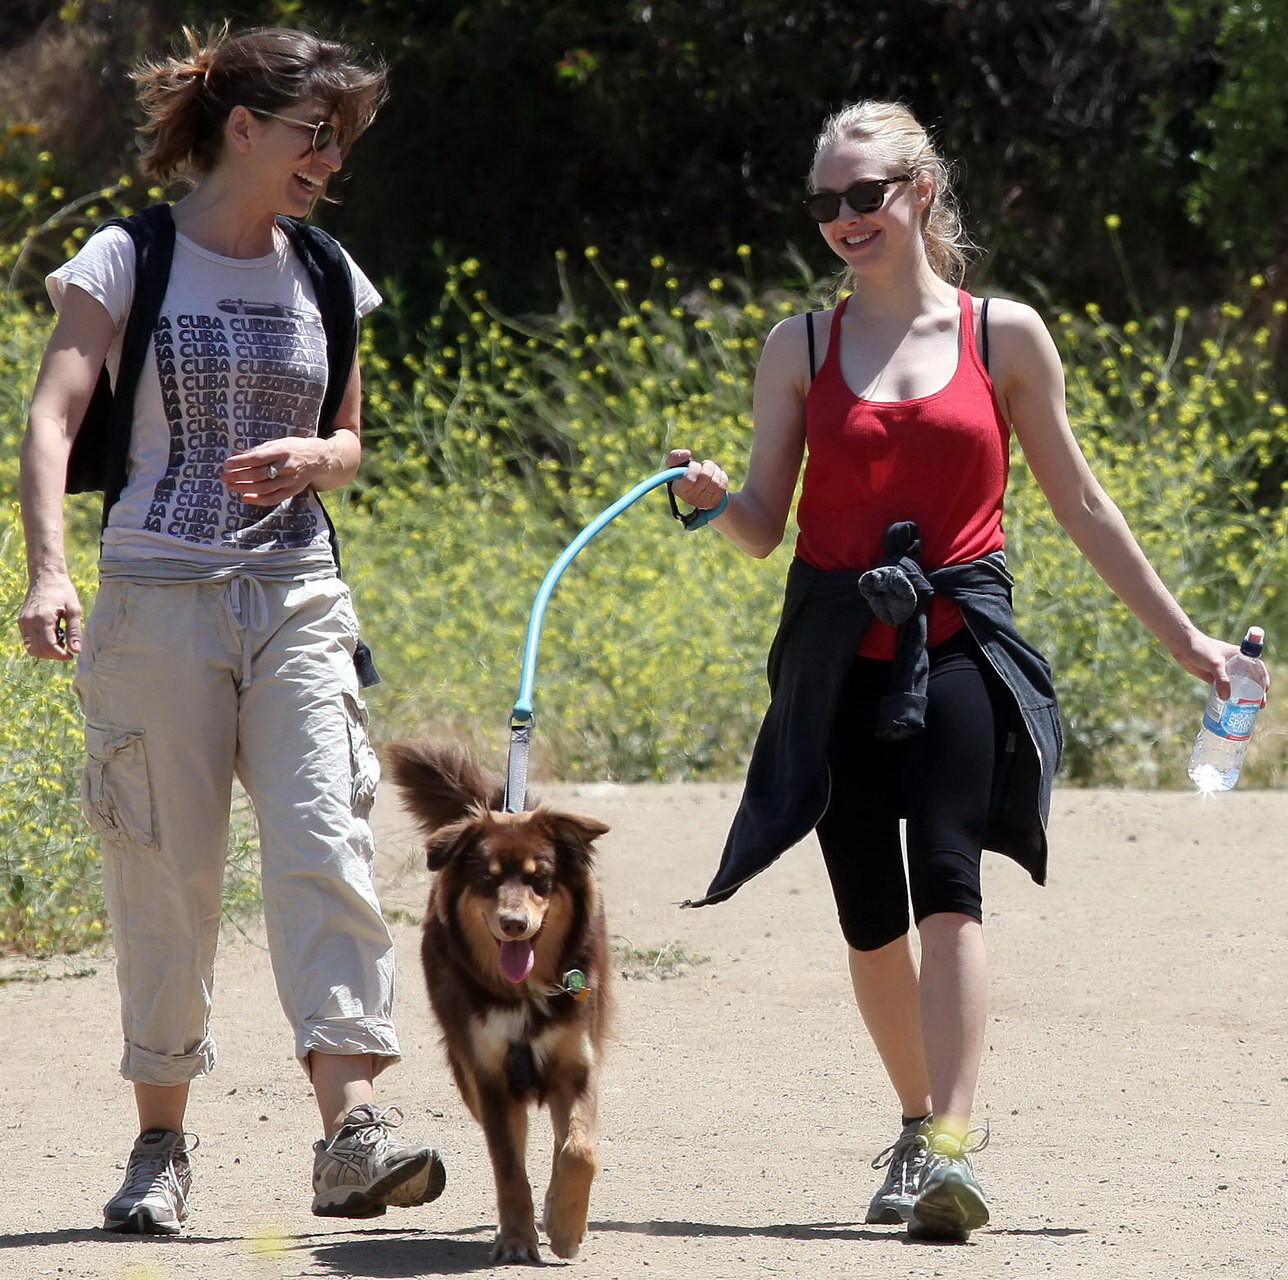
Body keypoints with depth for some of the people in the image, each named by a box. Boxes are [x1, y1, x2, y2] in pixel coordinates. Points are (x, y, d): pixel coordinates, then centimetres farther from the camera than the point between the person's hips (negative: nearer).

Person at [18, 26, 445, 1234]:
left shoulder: (327, 278, 11)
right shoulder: (129, 260, -2)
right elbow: (54, 416, -11)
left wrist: (313, 459, -4)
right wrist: (48, 567, -26)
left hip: (295, 599, 3)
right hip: (157, 593, -3)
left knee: (324, 846, -14)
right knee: (164, 874, 1)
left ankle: (350, 1131, -21)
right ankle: (160, 1142, 15)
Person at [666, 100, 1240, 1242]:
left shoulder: (1005, 335, 5)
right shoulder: (802, 347, 8)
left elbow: (1080, 505, 11)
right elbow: (765, 525, 7)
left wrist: (1182, 637, 12)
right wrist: (713, 499, -17)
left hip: (958, 641, -3)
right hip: (838, 652, 3)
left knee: (948, 878, -20)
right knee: (868, 910, 6)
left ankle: (955, 1145, -28)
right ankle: (918, 1120, 27)